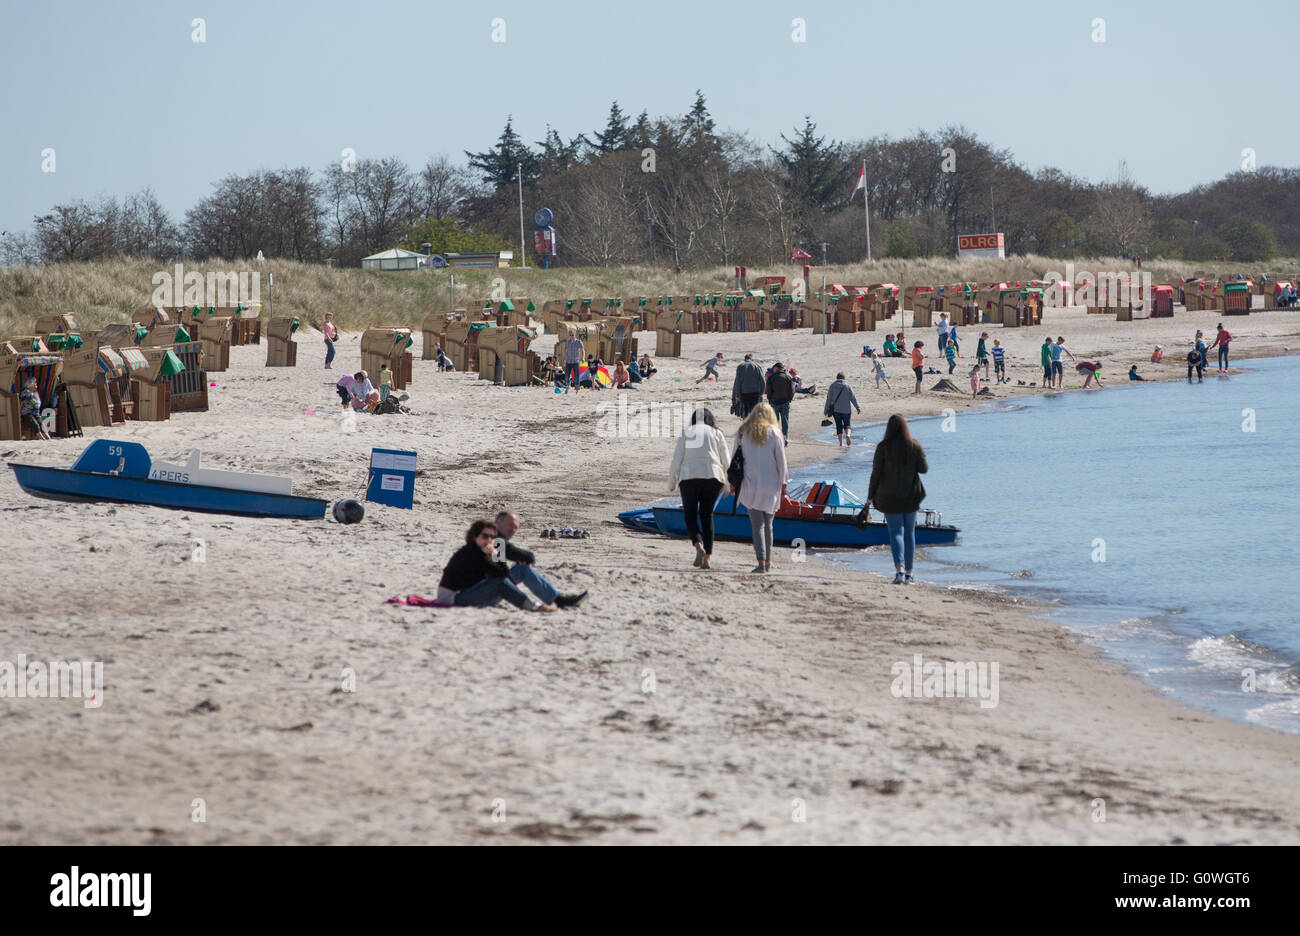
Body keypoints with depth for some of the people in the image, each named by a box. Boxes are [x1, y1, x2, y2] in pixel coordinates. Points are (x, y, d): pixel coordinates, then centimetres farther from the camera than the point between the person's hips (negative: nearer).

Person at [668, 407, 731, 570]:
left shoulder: (685, 433, 6)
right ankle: (707, 558, 5)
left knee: (690, 516, 4)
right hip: (712, 477, 1)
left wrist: (671, 483, 9)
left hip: (689, 477, -1)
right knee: (707, 515, 10)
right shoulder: (716, 433, 8)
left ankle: (699, 546, -23)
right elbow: (726, 460, 7)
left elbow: (677, 459, 2)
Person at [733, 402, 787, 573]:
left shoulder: (742, 433, 2)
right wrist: (783, 484, 8)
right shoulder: (774, 433, 0)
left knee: (757, 524, -4)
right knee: (767, 524, 15)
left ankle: (761, 562, -17)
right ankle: (768, 561, 22)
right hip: (771, 484, 1)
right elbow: (781, 461, 1)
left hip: (750, 484, -1)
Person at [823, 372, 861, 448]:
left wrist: (826, 409, 5)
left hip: (836, 409, 1)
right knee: (847, 424, 10)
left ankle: (841, 442, 1)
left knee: (839, 426, 8)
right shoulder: (847, 386, -1)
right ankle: (848, 434, -21)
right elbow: (853, 398, -2)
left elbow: (829, 398, 0)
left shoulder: (832, 385, 0)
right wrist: (858, 407, 3)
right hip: (846, 409, -1)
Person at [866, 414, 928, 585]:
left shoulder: (883, 447, -9)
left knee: (896, 532, -2)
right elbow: (924, 469, -3)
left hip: (890, 496, -2)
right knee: (909, 532, 13)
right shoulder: (915, 446, -3)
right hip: (911, 496, 2)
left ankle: (899, 570, -22)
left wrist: (870, 497, -1)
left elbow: (876, 473, -8)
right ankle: (908, 574, 15)